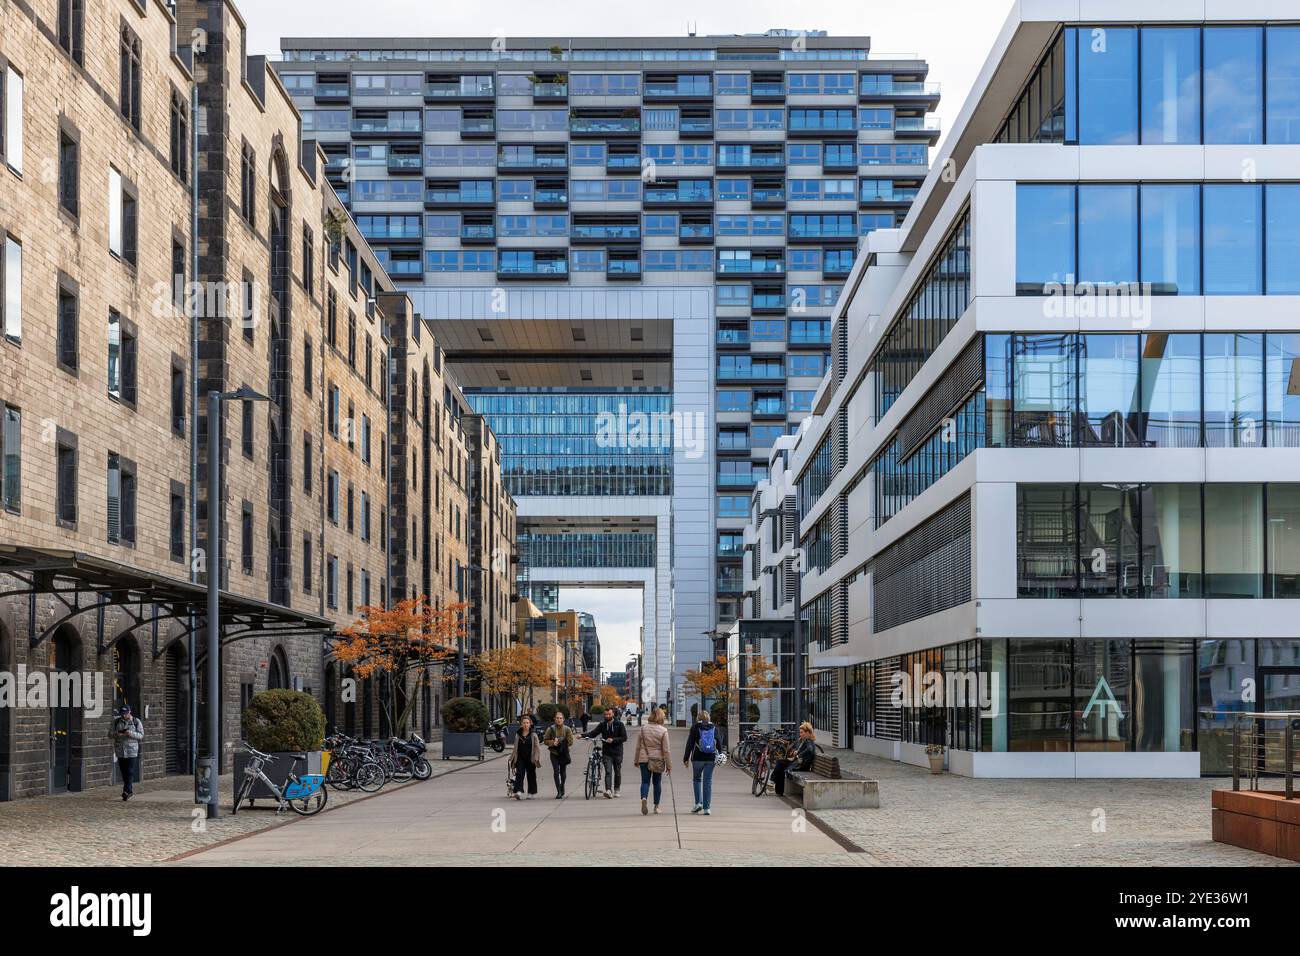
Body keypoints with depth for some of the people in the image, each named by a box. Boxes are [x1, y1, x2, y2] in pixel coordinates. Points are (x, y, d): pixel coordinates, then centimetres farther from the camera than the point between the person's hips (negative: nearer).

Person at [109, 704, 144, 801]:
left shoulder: (136, 722, 2)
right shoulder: (116, 722, 10)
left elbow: (141, 735, -1)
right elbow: (110, 733, 7)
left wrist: (131, 734, -19)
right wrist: (117, 734, -15)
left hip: (132, 750, -3)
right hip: (120, 751, 3)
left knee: (130, 772, -11)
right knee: (124, 772, 5)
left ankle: (127, 791, -12)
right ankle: (130, 790, 16)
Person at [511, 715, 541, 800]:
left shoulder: (533, 735, -1)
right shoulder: (518, 734, 7)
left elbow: (537, 747, -2)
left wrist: (537, 758, -12)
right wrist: (513, 756, 13)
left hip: (530, 759, -1)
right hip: (520, 758, 1)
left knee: (531, 775, 7)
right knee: (519, 774, -13)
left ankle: (531, 793, 20)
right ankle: (518, 792, -23)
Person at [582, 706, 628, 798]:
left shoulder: (619, 724, -1)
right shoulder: (602, 724, 5)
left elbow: (624, 738, -5)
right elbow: (593, 733, 0)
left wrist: (613, 740, -18)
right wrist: (583, 735, -16)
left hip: (617, 752, 0)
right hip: (606, 753, 0)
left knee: (617, 772, 9)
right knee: (608, 772, -12)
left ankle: (616, 790, 25)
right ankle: (608, 791, -21)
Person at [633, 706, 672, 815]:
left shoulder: (643, 729, -1)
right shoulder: (663, 731, -8)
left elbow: (638, 747, 5)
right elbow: (666, 750, -7)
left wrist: (636, 760, 15)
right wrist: (669, 765, -1)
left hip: (644, 759, 1)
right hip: (658, 759, -1)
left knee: (645, 781, 4)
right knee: (657, 782, 12)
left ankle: (643, 798, -24)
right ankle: (656, 806, 18)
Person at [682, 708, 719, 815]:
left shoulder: (695, 728, -1)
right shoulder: (714, 728, 6)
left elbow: (690, 744, -3)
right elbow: (719, 743, 7)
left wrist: (686, 758, 1)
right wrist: (719, 757, 16)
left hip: (698, 758, -2)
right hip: (711, 758, 2)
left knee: (697, 779, 16)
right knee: (708, 782, 4)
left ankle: (698, 803, 2)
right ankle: (706, 808, 1)